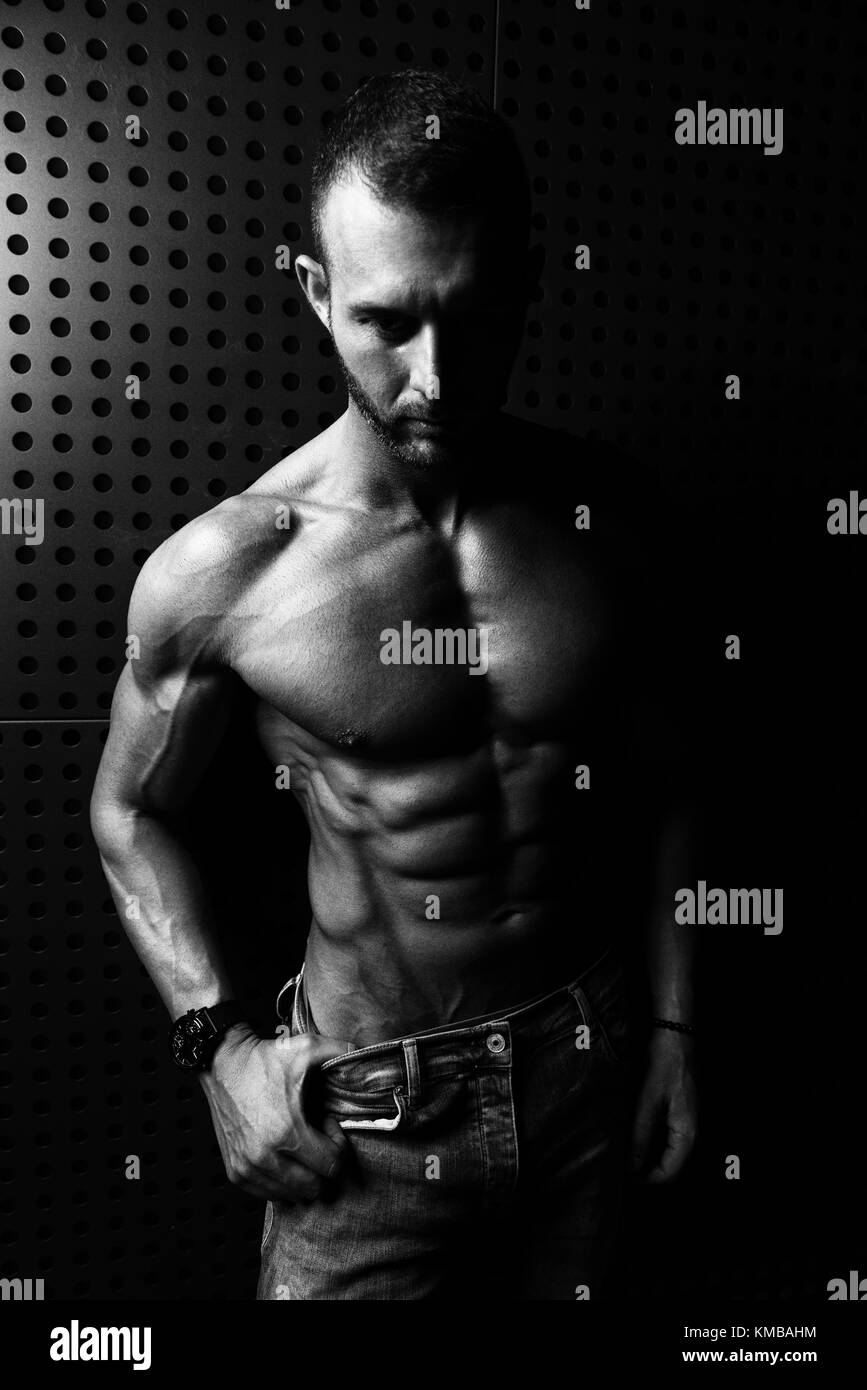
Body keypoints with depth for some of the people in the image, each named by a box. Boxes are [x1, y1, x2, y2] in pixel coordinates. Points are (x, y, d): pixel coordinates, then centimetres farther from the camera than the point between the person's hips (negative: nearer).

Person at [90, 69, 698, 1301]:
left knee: (571, 1287, 23)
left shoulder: (610, 511, -8)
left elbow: (660, 775, 3)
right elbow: (132, 813, -1)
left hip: (587, 1064, 4)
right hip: (367, 1108, -3)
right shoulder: (217, 574, -18)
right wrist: (218, 1043, -9)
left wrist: (676, 1023, 5)